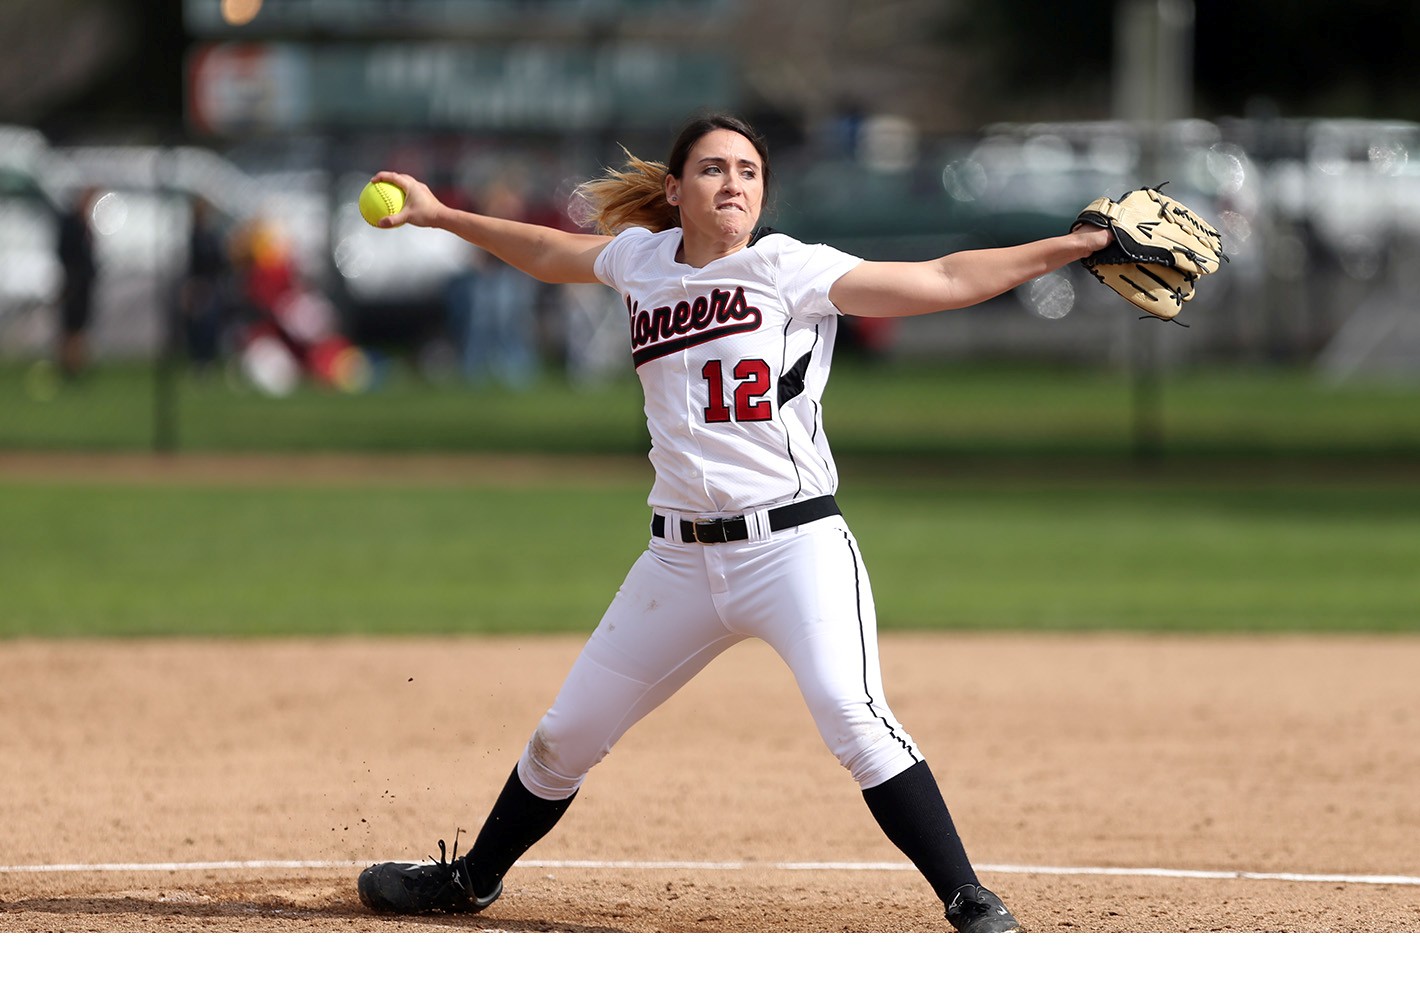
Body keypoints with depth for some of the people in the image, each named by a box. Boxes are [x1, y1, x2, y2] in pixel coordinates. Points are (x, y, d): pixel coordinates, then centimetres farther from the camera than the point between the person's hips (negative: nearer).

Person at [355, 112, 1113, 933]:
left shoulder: (787, 270, -6)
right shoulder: (642, 260, 8)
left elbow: (942, 281, -12)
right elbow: (551, 254, 29)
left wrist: (1073, 246, -20)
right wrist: (440, 215, 33)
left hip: (795, 545, -5)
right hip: (681, 558, 5)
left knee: (853, 715, -26)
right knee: (567, 736, 13)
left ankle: (971, 903, -21)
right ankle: (473, 879, 37)